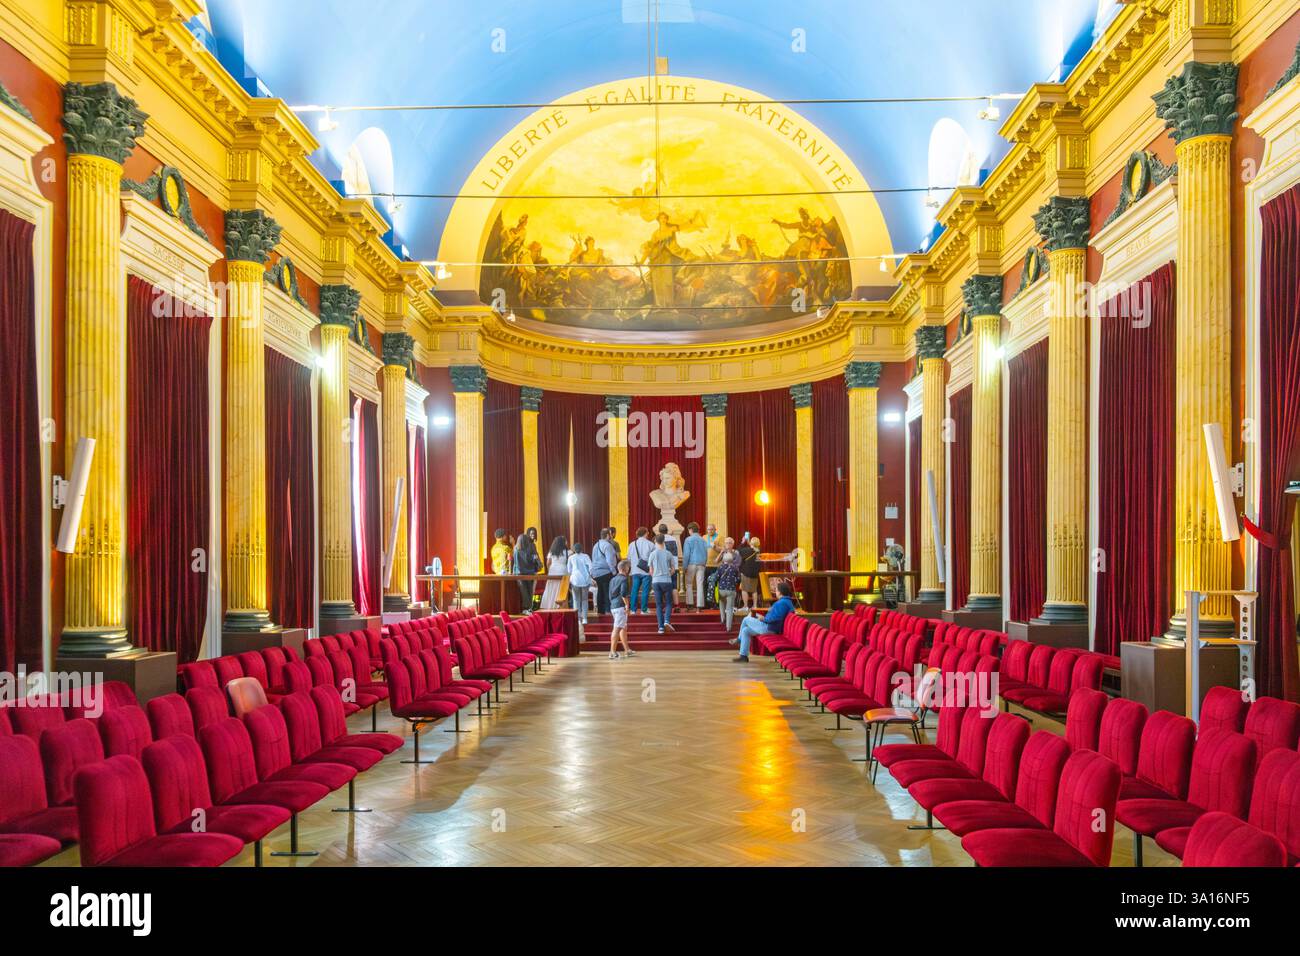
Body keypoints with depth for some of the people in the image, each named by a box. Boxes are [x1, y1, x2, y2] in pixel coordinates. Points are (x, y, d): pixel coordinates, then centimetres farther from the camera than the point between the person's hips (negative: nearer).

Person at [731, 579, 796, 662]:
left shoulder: (782, 603, -24)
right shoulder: (788, 601, 7)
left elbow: (774, 618, -31)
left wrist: (763, 618, -14)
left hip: (768, 628, -10)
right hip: (773, 629, 10)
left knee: (746, 620, 6)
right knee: (745, 630, 14)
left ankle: (739, 639, 28)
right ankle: (744, 656, 12)